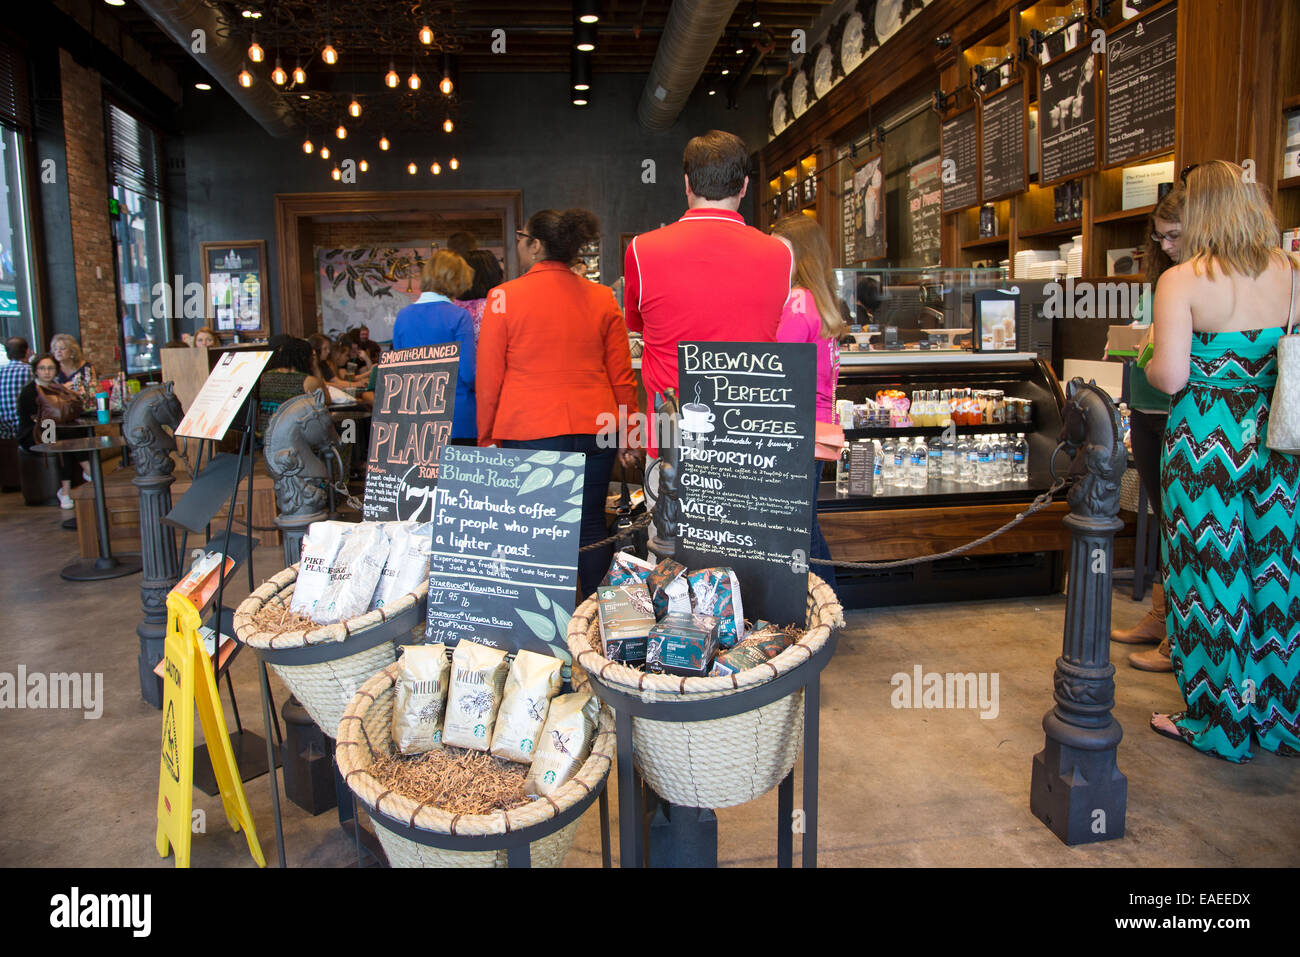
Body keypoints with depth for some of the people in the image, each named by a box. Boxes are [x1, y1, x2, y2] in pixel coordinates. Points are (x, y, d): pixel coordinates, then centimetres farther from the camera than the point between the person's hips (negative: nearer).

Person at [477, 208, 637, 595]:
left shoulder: (505, 298, -2)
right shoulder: (601, 298, 7)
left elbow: (488, 379, 0)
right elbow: (622, 375, 8)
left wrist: (486, 438, 8)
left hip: (529, 433, -3)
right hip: (594, 430, 3)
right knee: (591, 527, 10)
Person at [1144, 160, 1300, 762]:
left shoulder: (1182, 281, -11)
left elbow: (1170, 377, -16)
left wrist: (1149, 362, 5)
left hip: (1206, 441, -5)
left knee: (1211, 574, 5)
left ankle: (1218, 723, 17)